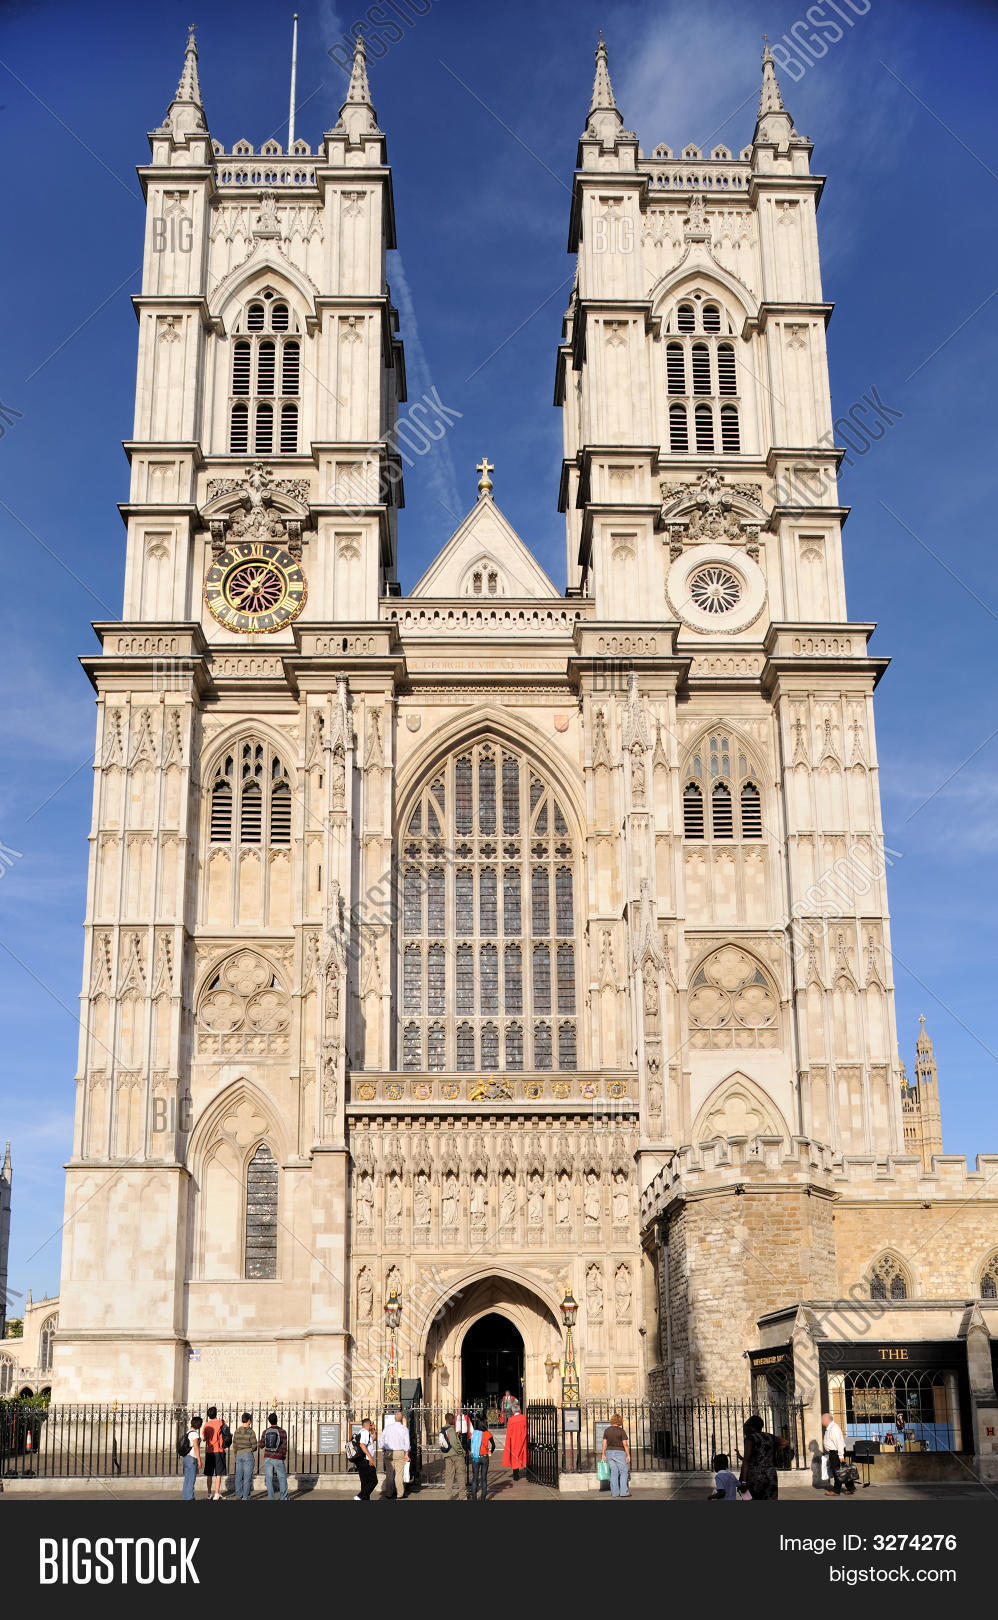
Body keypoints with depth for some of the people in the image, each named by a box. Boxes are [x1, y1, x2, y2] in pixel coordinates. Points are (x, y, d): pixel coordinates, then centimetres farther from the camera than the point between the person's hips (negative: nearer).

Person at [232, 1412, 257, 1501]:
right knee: (247, 1477, 0)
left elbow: (234, 1446, 8)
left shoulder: (237, 1431, 2)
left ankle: (239, 1495, 17)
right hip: (248, 1455, -5)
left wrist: (236, 1457, 18)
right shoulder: (251, 1432, -13)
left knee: (239, 1476, 12)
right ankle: (246, 1498, 1)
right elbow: (254, 1446, -10)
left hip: (239, 1455, 5)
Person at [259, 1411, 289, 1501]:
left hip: (267, 1458, 3)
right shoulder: (282, 1431, -10)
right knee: (282, 1478, 10)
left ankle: (271, 1498, 3)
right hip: (278, 1459, -3)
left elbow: (261, 1446, 8)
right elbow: (284, 1447, -10)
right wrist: (284, 1456, 7)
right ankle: (284, 1498, 12)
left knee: (269, 1479, 7)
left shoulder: (265, 1432, 0)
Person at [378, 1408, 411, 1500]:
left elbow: (381, 1439, 6)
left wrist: (383, 1450, 16)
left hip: (388, 1452, 2)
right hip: (400, 1452, -2)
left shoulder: (387, 1427, 3)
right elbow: (407, 1442, -3)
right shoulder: (404, 1429, -2)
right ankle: (400, 1493, 1)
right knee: (399, 1473, 1)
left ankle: (388, 1494, 7)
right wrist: (406, 1454, 3)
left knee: (389, 1473, 6)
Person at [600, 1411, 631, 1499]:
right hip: (620, 1452, -5)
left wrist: (603, 1454, 10)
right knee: (624, 1472, 3)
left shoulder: (606, 1430, 3)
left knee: (613, 1472, 8)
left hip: (609, 1452, 5)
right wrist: (628, 1455, -7)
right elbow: (625, 1444, -12)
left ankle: (614, 1492, 7)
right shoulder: (621, 1431, -10)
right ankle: (624, 1492, -3)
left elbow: (604, 1443, 5)